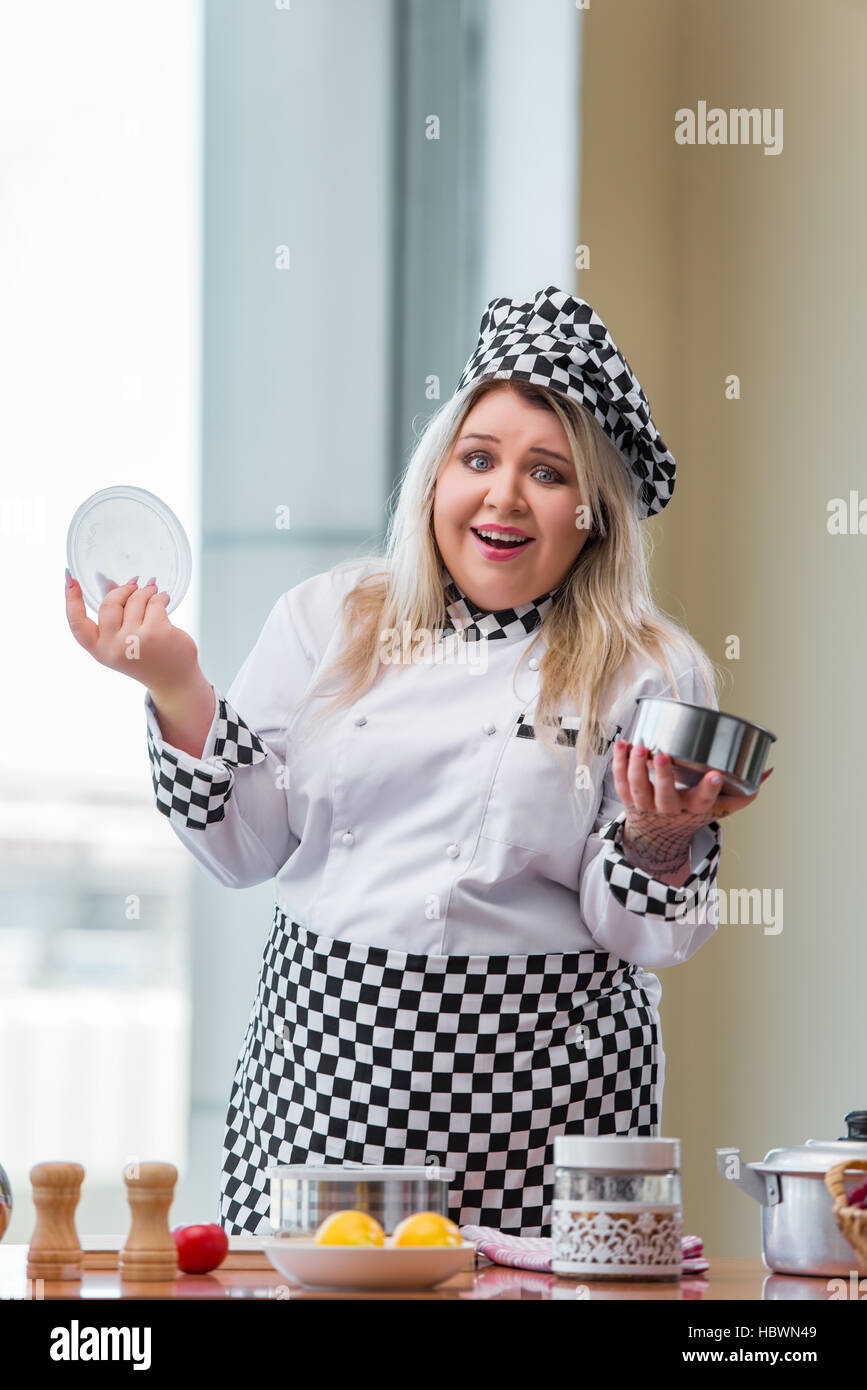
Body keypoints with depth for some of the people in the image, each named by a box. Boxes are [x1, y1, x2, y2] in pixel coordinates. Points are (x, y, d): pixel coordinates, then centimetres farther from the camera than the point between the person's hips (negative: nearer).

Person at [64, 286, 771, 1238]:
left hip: (538, 1088, -2)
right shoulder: (328, 618, 8)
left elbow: (644, 940, 0)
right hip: (330, 1065, 2)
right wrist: (177, 689, -2)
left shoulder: (653, 674, 2)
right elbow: (245, 848, 8)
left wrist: (659, 840, -19)